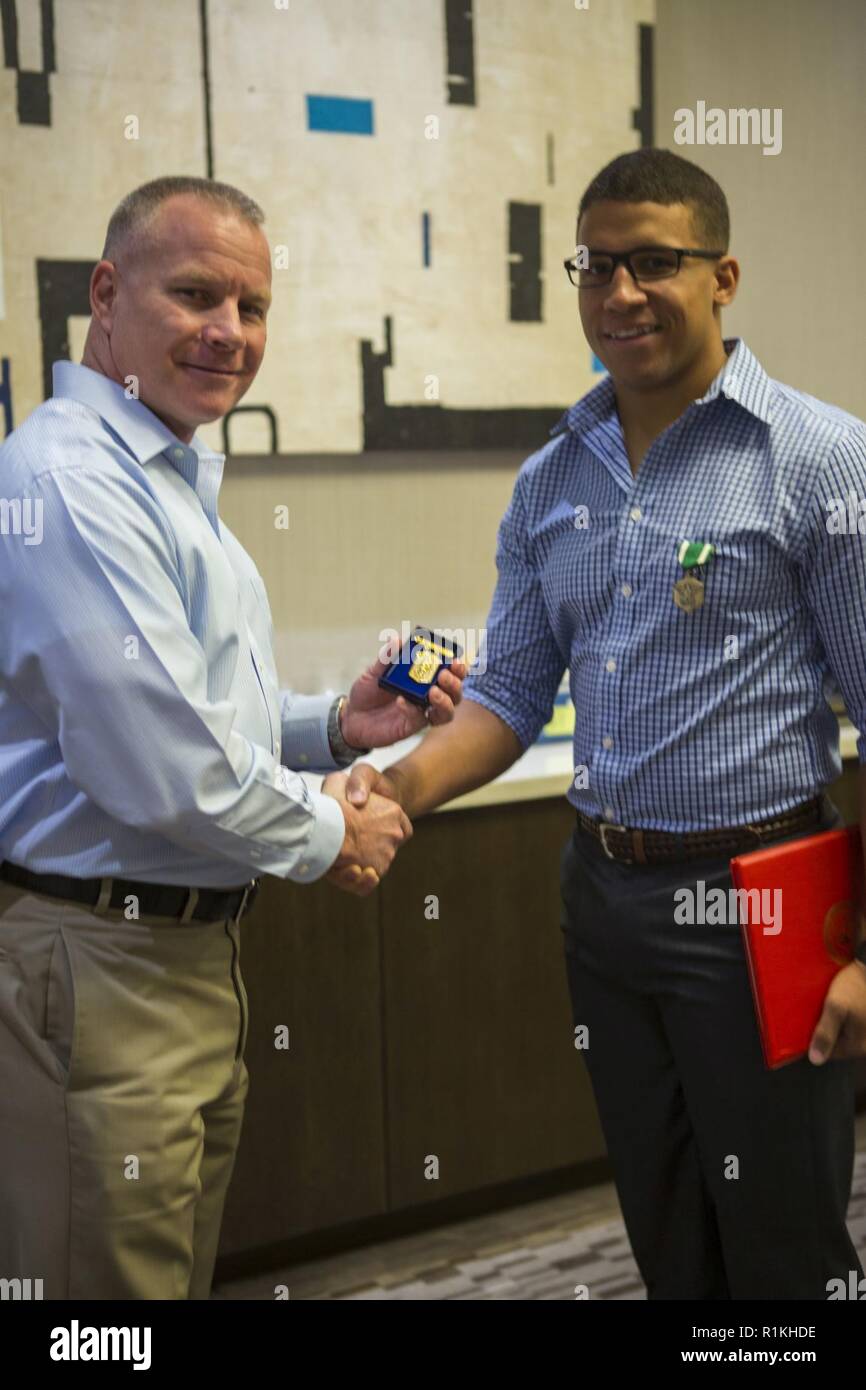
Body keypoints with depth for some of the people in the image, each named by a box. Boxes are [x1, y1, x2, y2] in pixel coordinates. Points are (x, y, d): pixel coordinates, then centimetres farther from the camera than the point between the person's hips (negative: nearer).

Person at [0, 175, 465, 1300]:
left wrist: (337, 727, 7)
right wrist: (325, 837, -9)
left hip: (197, 953, 10)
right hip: (99, 964, -10)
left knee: (180, 1268, 19)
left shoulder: (174, 481, 17)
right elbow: (158, 768, -25)